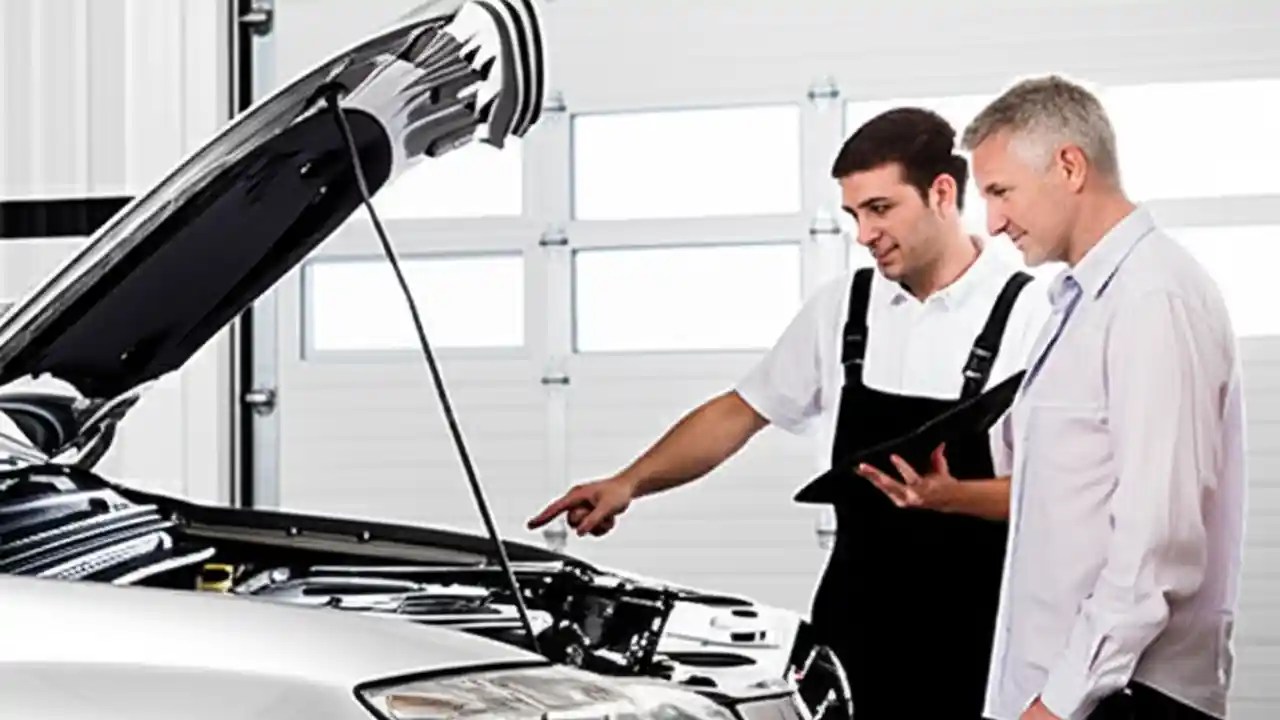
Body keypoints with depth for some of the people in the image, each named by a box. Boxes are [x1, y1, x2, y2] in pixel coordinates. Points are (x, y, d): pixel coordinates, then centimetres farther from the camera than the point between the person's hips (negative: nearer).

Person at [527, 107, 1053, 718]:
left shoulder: (1026, 315, -8)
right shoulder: (840, 309, 8)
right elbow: (738, 413, 14)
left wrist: (949, 496, -26)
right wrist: (627, 484, 4)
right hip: (855, 627, 4)